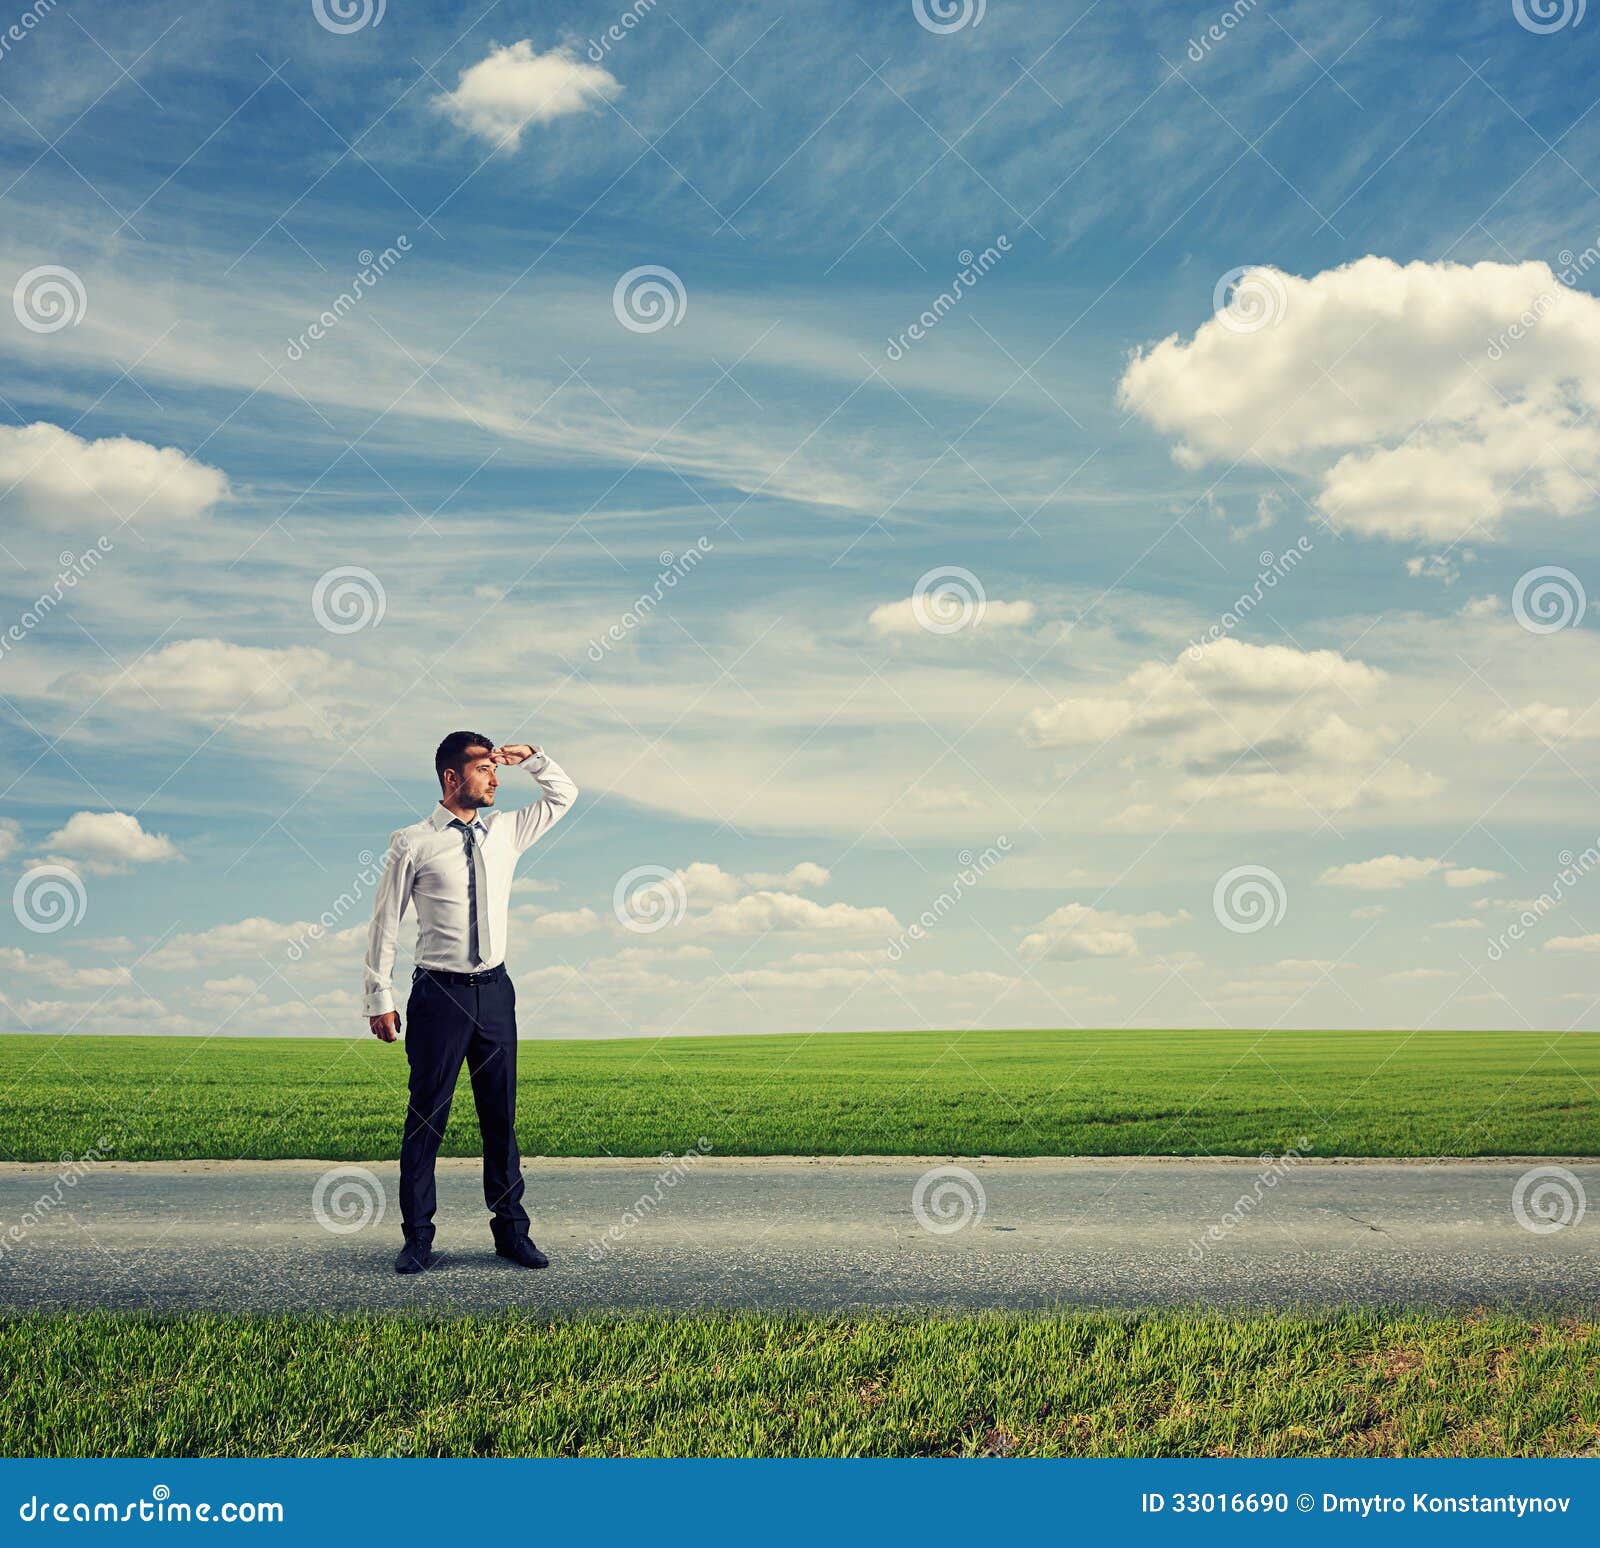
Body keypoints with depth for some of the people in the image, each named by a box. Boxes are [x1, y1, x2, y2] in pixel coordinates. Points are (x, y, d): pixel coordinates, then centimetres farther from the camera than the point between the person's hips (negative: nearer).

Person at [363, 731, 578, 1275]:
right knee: (426, 1116, 0)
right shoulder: (412, 844, -4)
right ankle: (418, 1238, 9)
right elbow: (385, 923, -1)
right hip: (439, 992, -4)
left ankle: (511, 1230, 17)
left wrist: (532, 757, 7)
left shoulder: (505, 831, 9)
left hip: (494, 989, 4)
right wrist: (379, 999, -3)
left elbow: (564, 796, 23)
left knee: (501, 1114, 8)